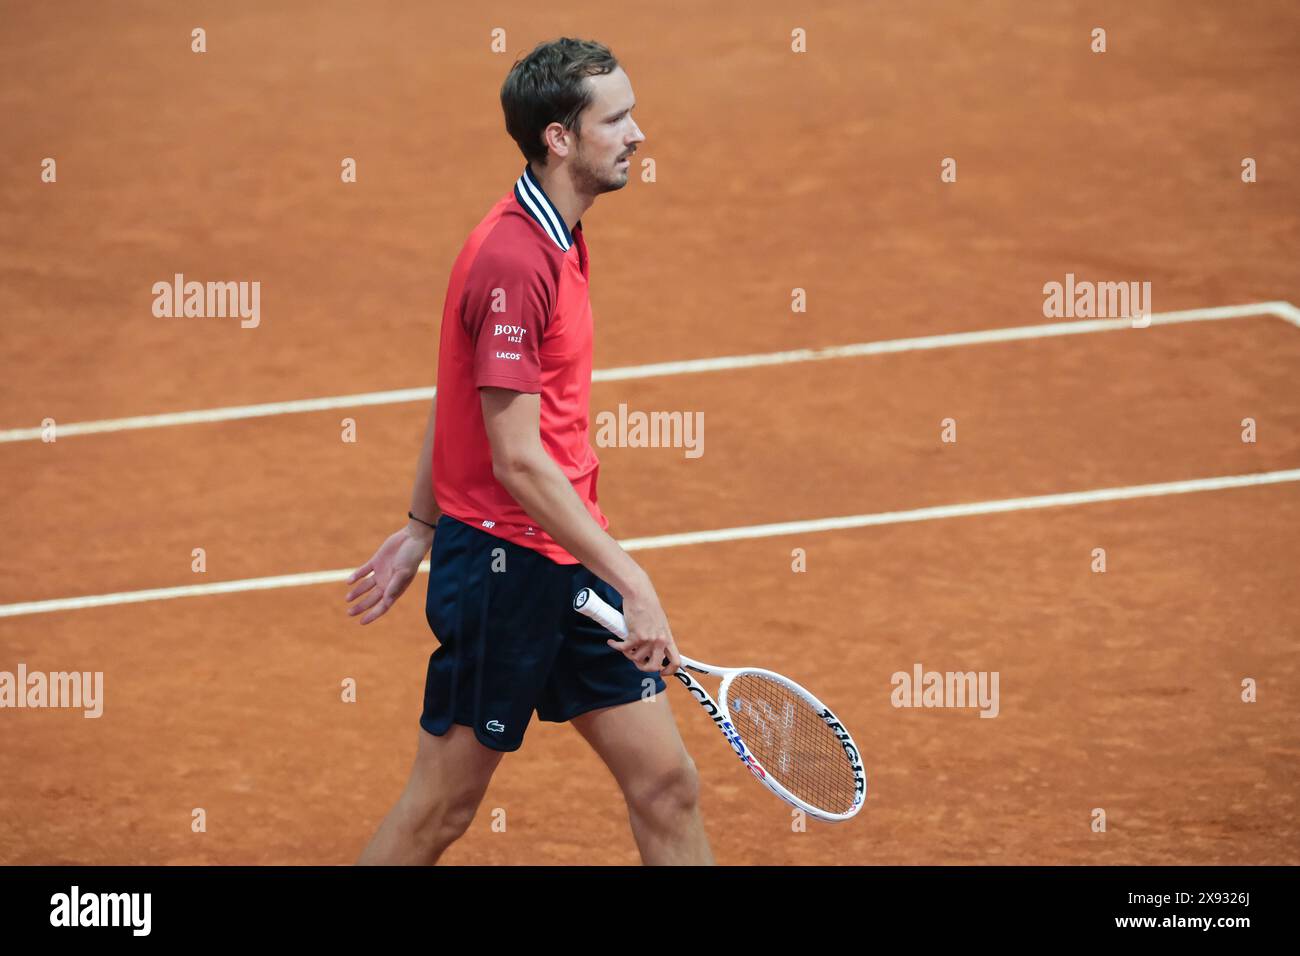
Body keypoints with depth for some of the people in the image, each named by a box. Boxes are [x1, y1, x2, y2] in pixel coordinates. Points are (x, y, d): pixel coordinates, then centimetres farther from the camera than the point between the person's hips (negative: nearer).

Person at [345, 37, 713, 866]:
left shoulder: (557, 243, 10)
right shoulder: (512, 262, -21)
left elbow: (450, 403, 19)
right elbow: (516, 459, -24)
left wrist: (421, 528, 24)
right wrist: (629, 579, -25)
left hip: (567, 568, 9)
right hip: (503, 565, -9)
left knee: (667, 786, 5)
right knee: (440, 810, 3)